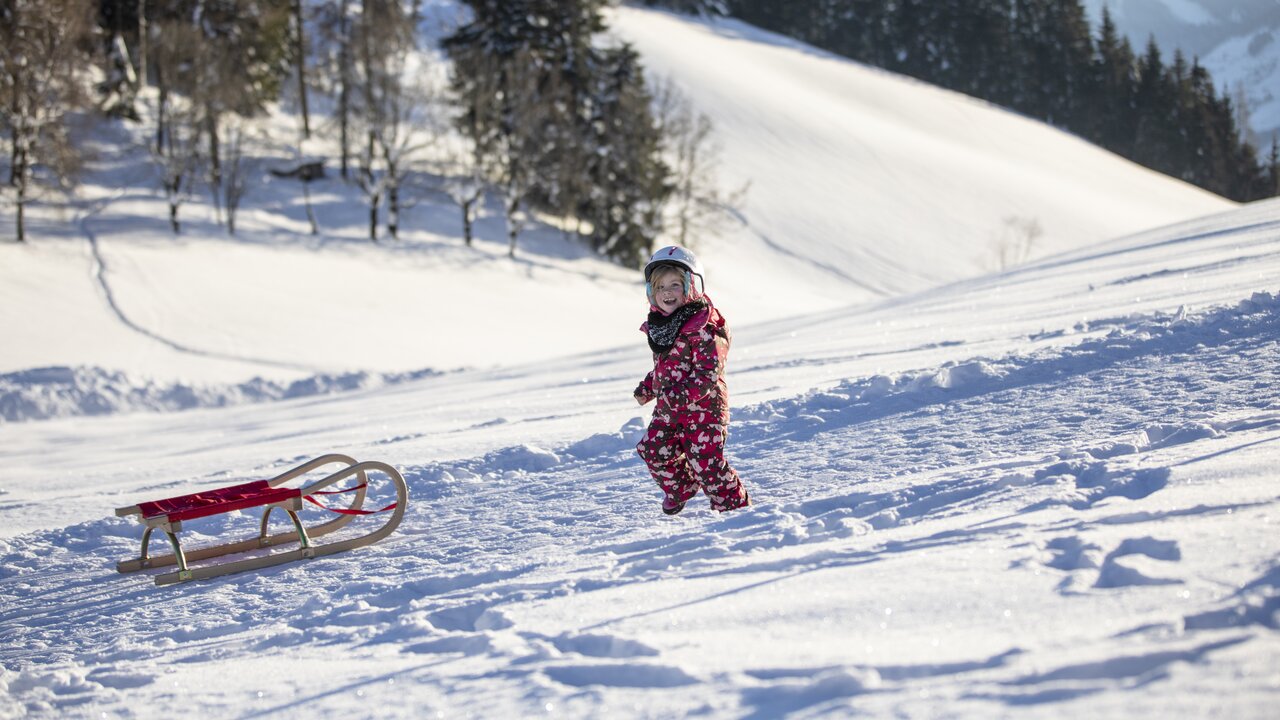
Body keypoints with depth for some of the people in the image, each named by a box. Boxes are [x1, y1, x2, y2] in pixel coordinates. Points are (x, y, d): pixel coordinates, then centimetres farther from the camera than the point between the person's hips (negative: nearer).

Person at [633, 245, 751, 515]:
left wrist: (682, 395, -29)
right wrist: (646, 388, 13)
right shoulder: (659, 325, 9)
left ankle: (734, 503, 8)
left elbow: (708, 371, -22)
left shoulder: (702, 327, -18)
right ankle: (679, 489, 31)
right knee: (653, 450, 5)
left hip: (703, 405, -8)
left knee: (705, 460, -10)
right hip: (668, 409, 8)